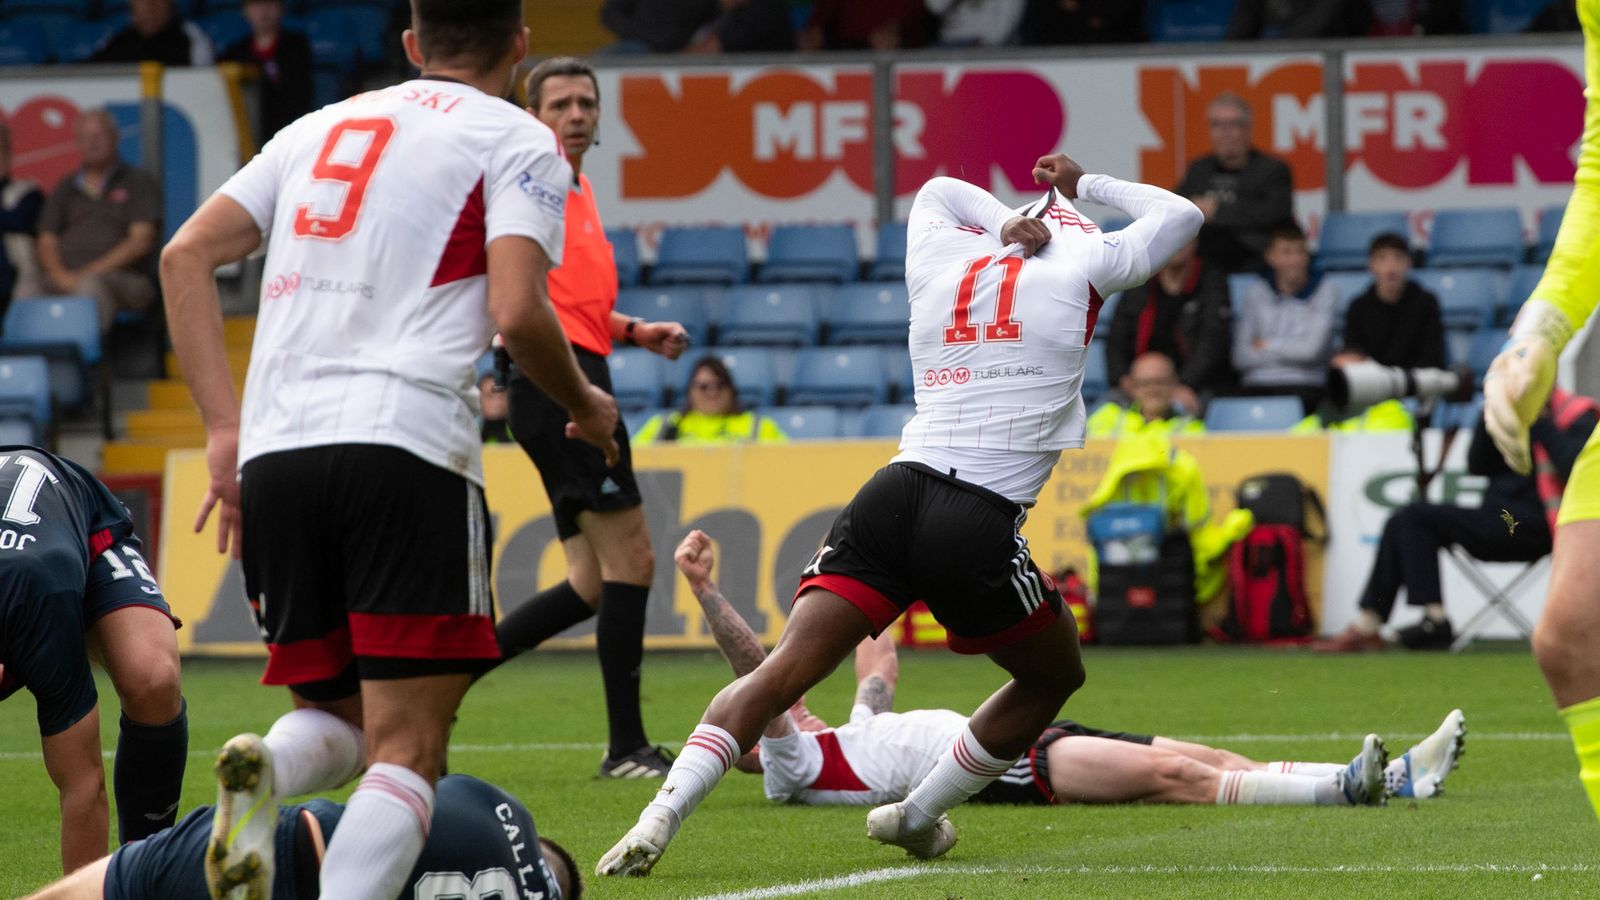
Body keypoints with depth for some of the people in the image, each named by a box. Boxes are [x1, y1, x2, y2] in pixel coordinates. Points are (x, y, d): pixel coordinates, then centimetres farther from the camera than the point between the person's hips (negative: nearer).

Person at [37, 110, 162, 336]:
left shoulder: (138, 183, 14)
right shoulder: (66, 189, 27)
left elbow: (142, 241, 1)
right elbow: (46, 243, 19)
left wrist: (92, 272, -11)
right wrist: (61, 275, -6)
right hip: (65, 281, 4)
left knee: (91, 286, -40)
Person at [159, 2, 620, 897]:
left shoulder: (320, 127, 23)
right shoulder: (519, 142, 7)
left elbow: (186, 257, 15)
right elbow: (517, 315, -7)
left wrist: (225, 430, 13)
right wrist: (588, 406, 13)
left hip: (274, 453, 5)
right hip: (408, 450, -5)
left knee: (335, 718, 18)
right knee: (405, 754, -4)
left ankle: (262, 772, -16)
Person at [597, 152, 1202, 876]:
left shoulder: (940, 264, 21)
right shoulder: (1077, 273, 10)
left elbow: (940, 190, 45)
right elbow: (1181, 216, 25)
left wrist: (1008, 223, 33)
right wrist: (1084, 186, 35)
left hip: (896, 492, 4)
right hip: (980, 525, -4)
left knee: (781, 672, -4)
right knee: (1054, 679, 23)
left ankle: (662, 814, -23)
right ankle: (916, 816, 27)